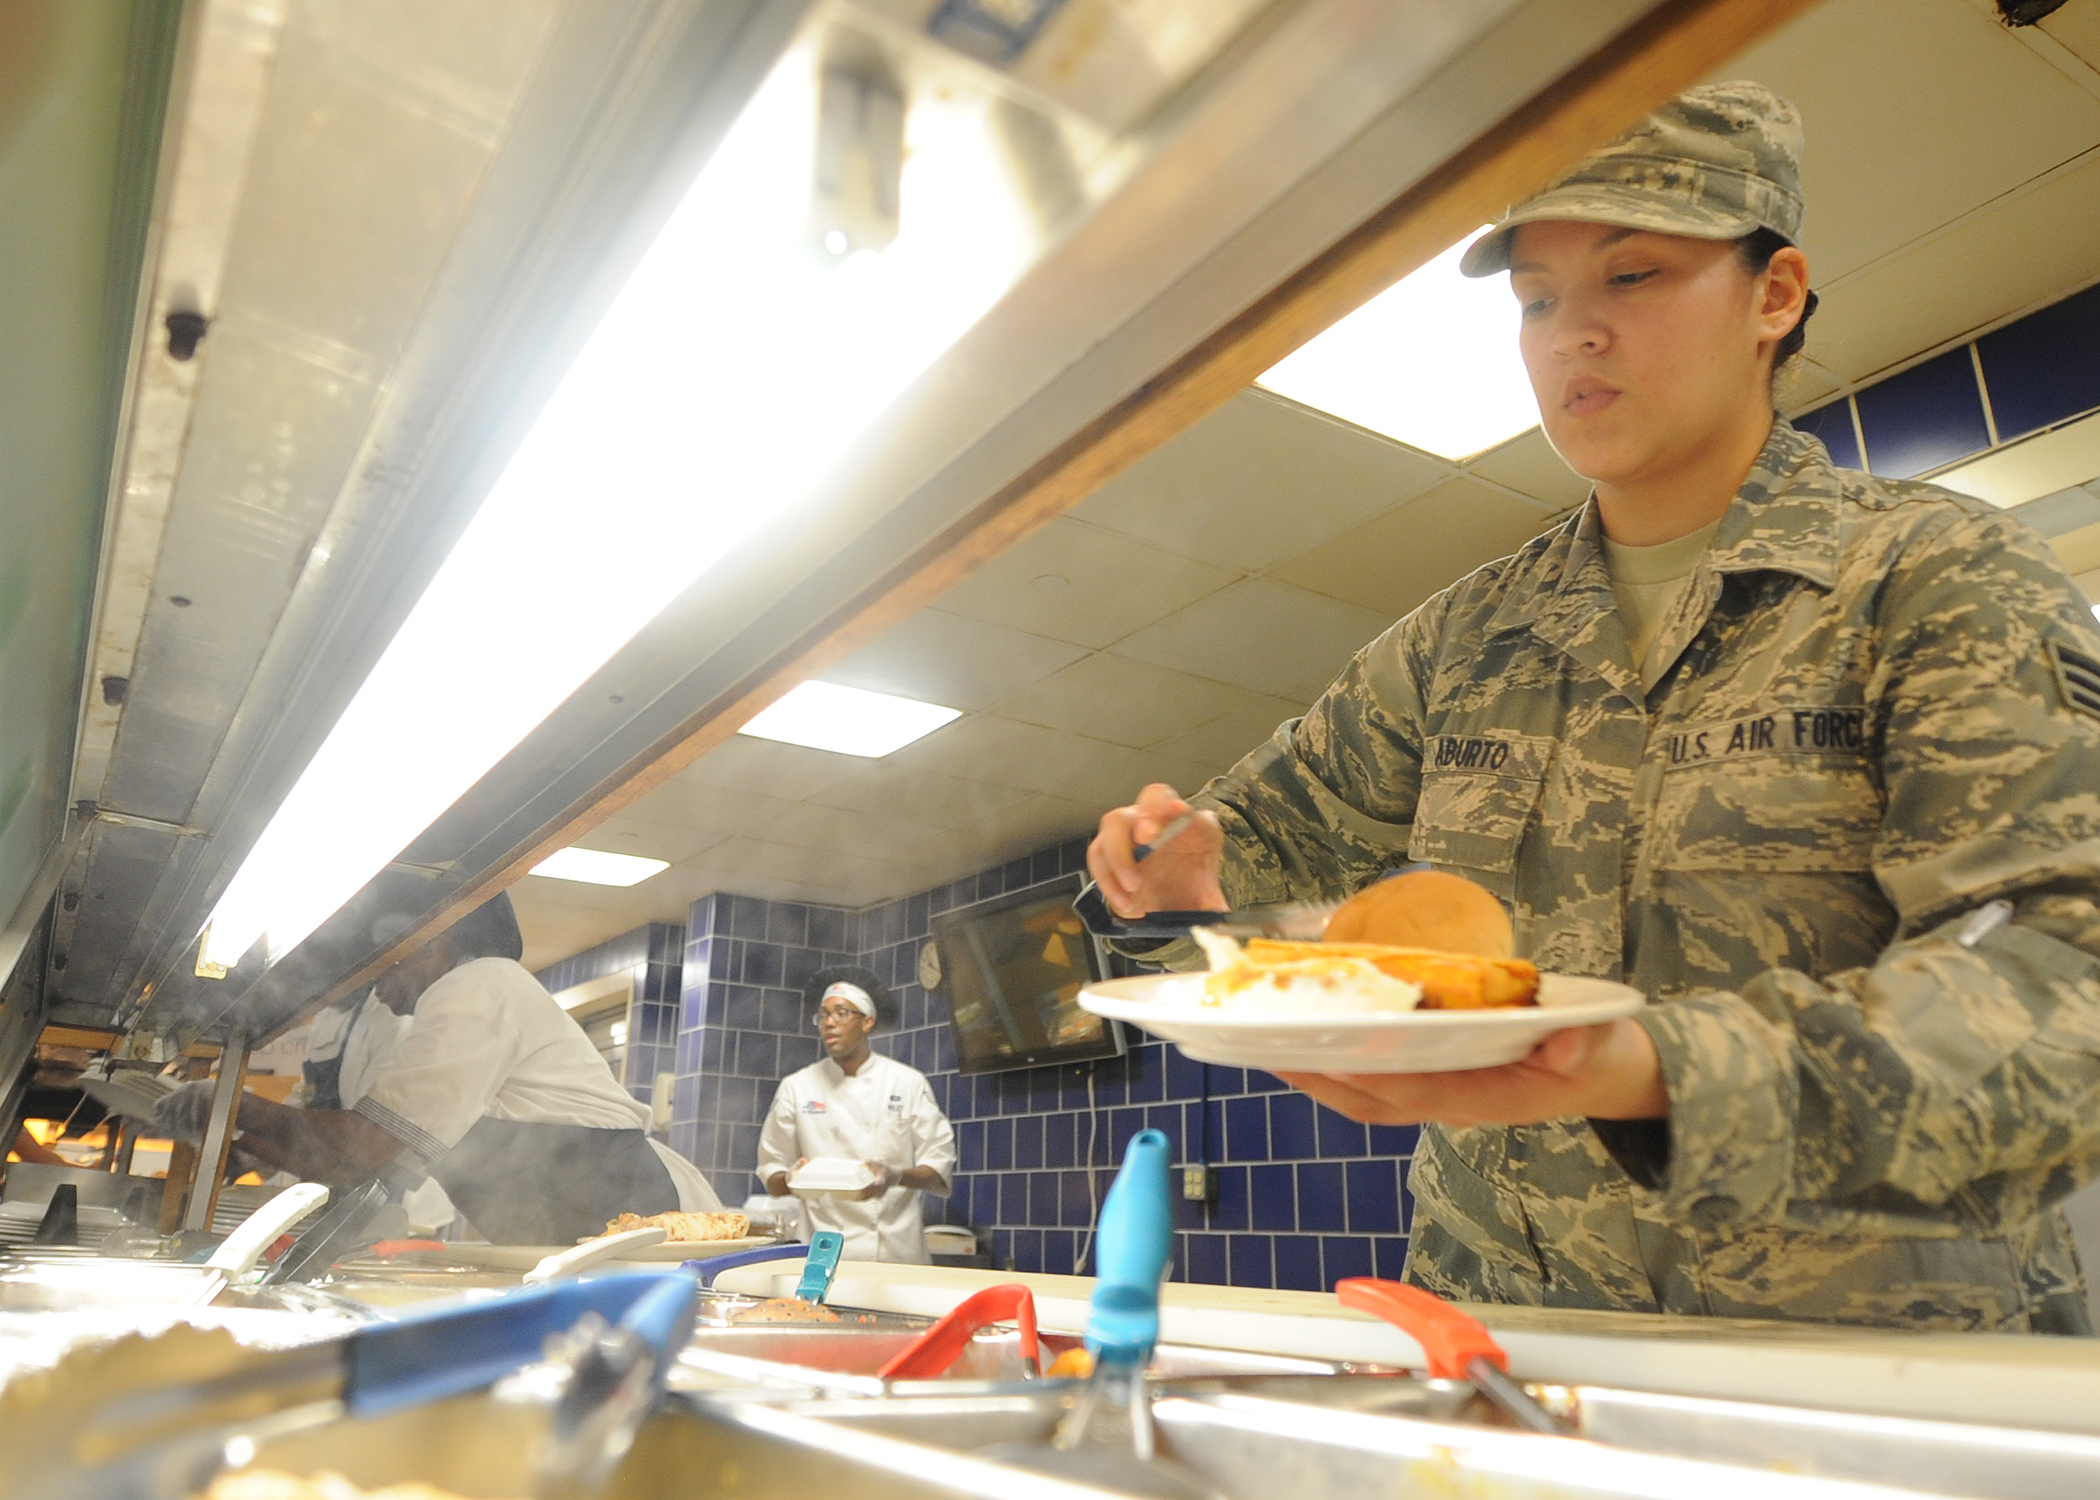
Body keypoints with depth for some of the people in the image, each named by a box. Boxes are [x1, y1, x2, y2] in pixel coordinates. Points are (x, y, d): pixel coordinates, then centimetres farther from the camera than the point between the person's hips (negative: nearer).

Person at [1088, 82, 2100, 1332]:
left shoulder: (1944, 577, -3)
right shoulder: (1463, 640, 9)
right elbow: (1291, 823, 20)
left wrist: (1661, 1074, -32)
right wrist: (1197, 861, -3)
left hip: (1865, 1357, -3)